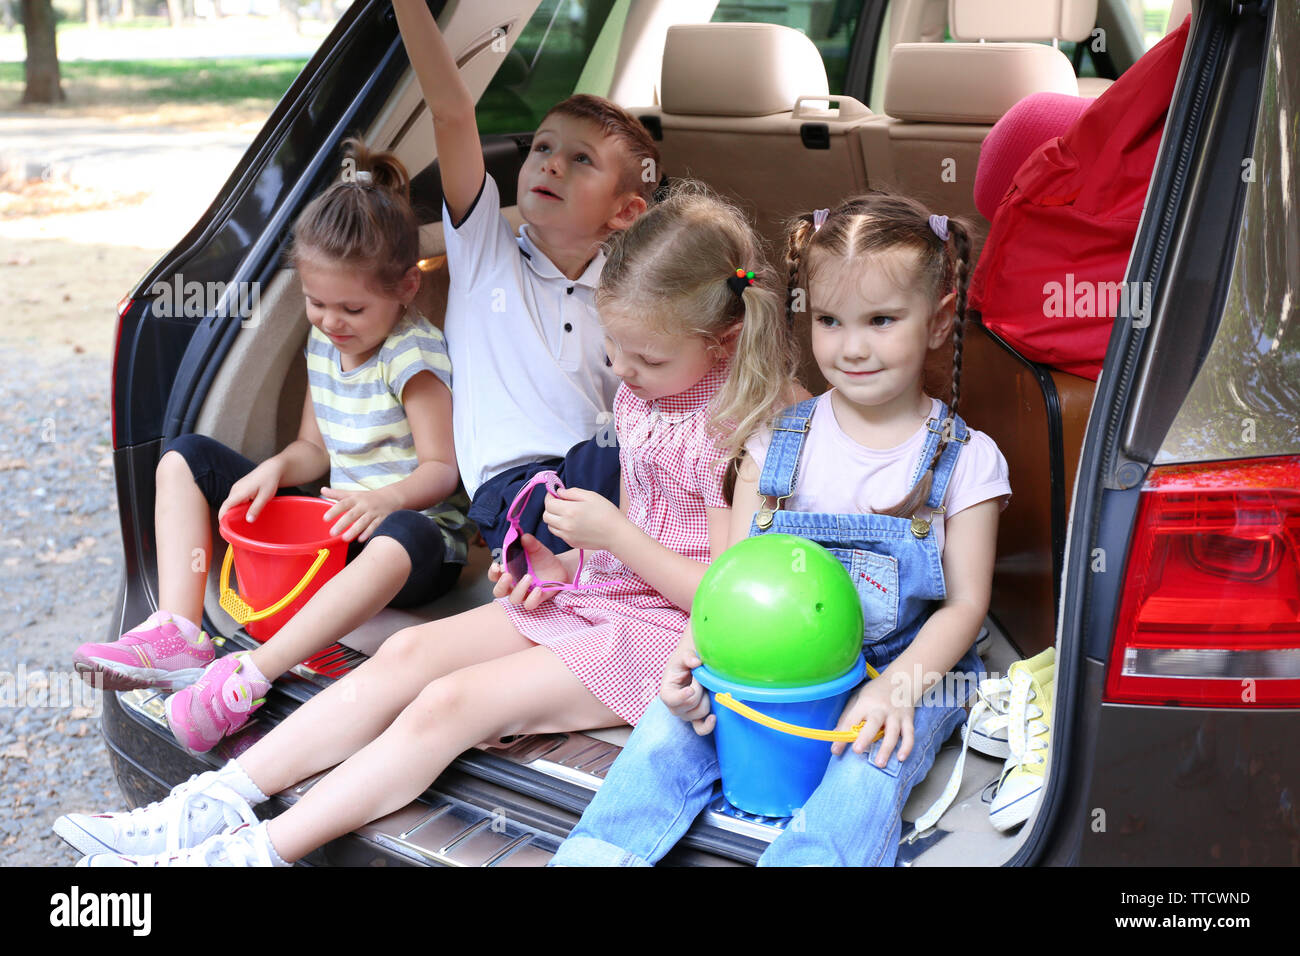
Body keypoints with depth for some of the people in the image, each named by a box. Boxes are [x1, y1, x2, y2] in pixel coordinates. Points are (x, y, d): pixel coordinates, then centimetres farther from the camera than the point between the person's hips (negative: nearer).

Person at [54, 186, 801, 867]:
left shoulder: (744, 429, -20)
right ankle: (215, 803, -7)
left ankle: (260, 850, -14)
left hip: (660, 636, -8)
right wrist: (570, 563, 0)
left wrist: (614, 536, -21)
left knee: (449, 704, -20)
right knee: (409, 654, -6)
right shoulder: (642, 391, 6)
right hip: (597, 592, 8)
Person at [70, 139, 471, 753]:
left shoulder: (412, 356, -14)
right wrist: (277, 468, -9)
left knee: (403, 537, -47)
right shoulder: (323, 344, 8)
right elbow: (315, 448, 14)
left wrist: (385, 498, -35)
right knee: (184, 458, 3)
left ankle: (248, 678, -52)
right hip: (333, 523, 8)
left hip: (409, 529, -8)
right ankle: (178, 636, -17)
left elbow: (442, 468, -15)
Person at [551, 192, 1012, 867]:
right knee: (671, 721, -20)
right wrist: (694, 652, -17)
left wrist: (899, 687, -22)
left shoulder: (965, 458, -3)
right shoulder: (779, 439, 4)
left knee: (867, 771, -32)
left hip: (908, 667, -3)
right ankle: (596, 853, -14)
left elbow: (966, 602, -4)